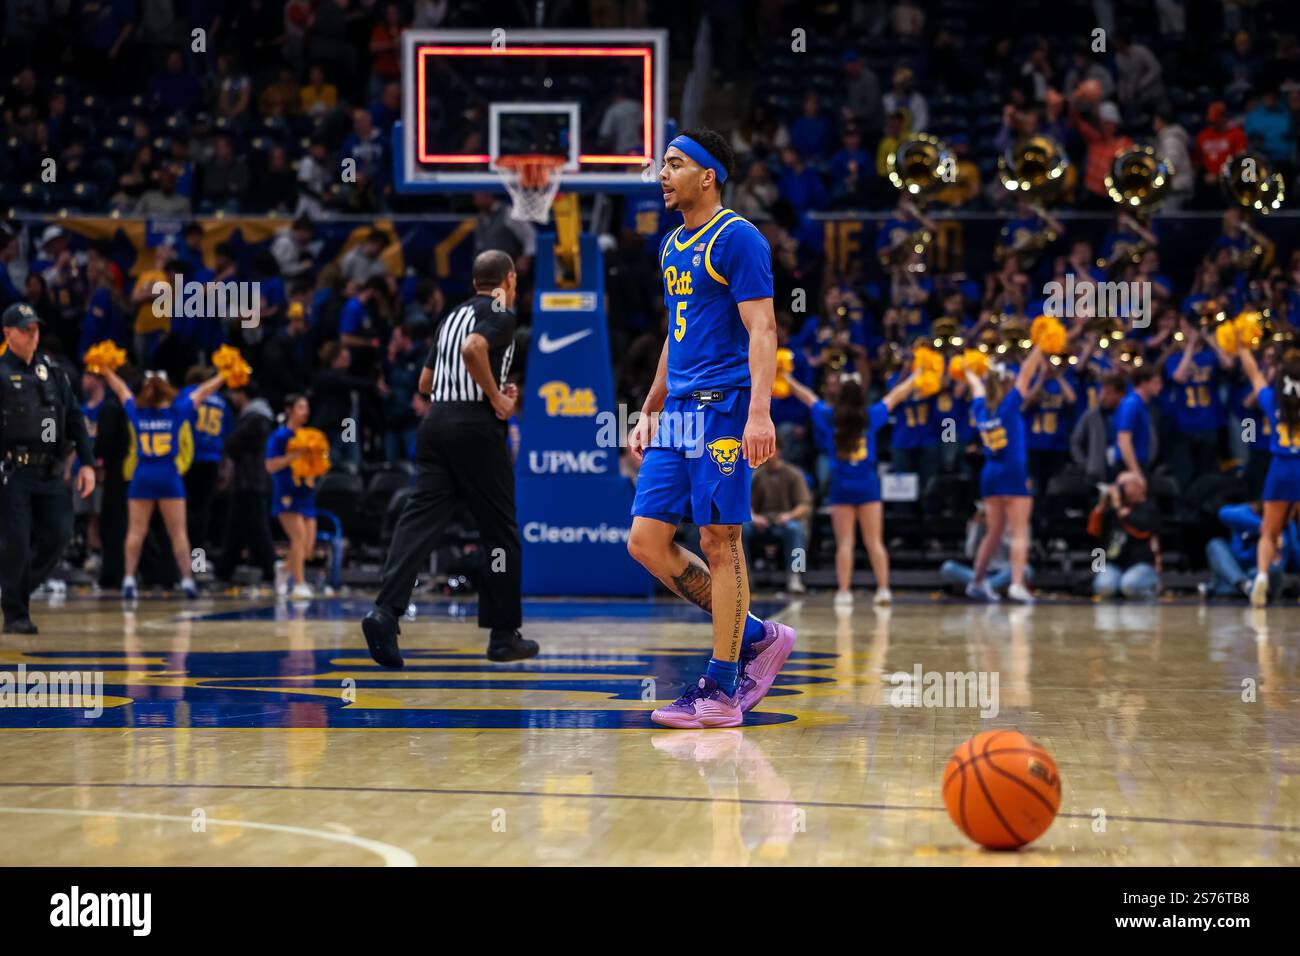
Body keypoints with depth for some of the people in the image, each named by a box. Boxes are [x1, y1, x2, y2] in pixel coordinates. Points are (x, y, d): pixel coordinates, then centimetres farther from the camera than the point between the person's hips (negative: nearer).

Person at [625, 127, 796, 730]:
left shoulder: (737, 239, -8)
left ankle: (722, 692, 1)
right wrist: (649, 413, 23)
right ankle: (756, 638, 15)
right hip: (679, 411, 9)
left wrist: (759, 413, -25)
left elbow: (762, 330, -15)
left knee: (719, 542, -5)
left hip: (723, 408, -9)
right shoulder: (672, 246, 18)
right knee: (646, 541, 4)